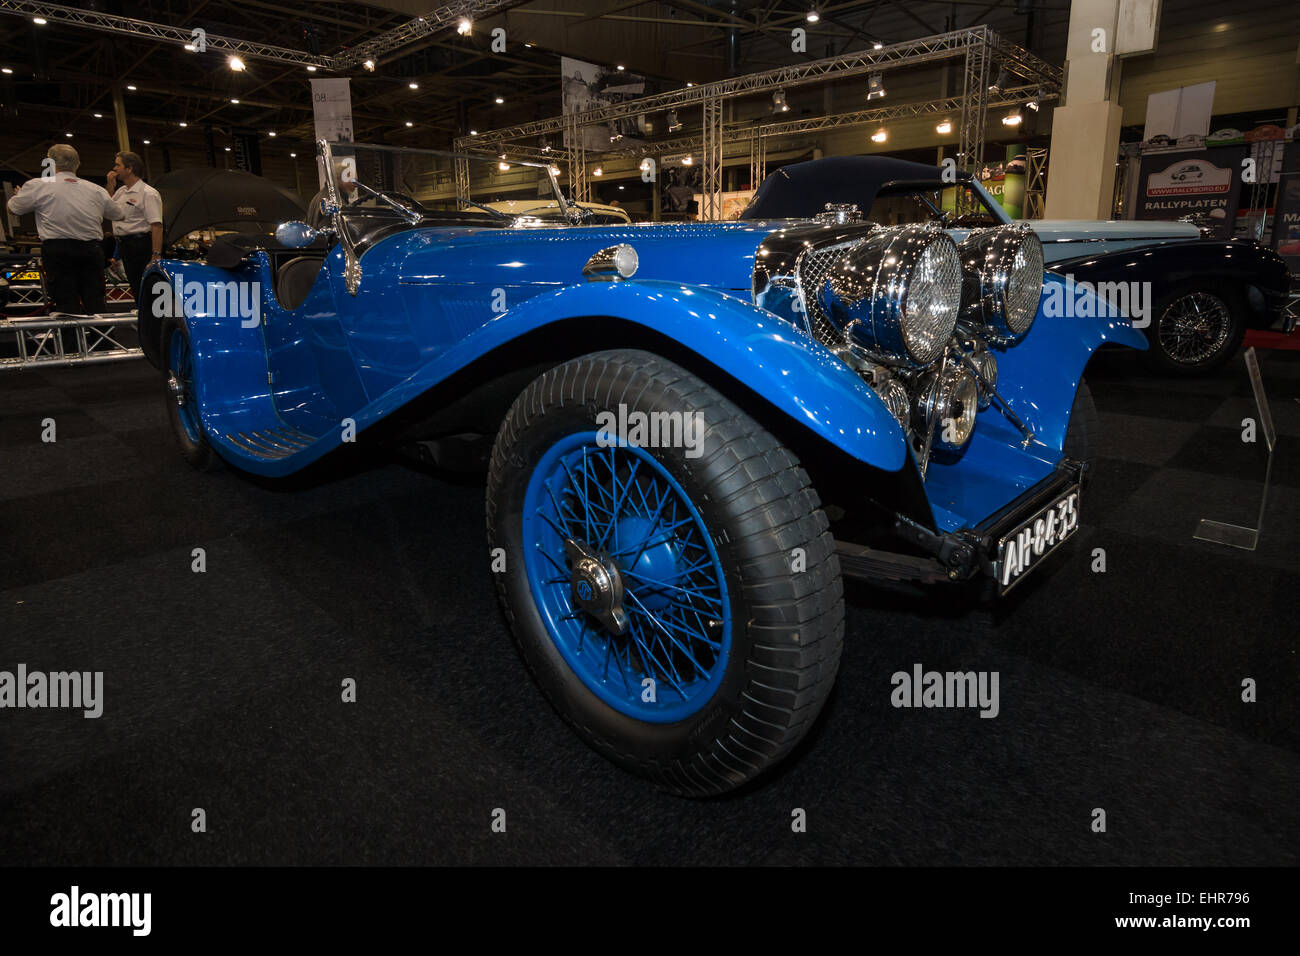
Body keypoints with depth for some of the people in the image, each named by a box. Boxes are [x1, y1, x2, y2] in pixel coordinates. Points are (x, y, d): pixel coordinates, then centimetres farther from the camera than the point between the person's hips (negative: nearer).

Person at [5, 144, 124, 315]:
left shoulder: (37, 186, 3)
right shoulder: (95, 189, 10)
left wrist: (16, 194, 39)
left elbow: (13, 209, 16)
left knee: (67, 305, -3)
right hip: (92, 250, 2)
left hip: (57, 251, -2)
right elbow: (118, 215, 23)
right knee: (95, 302, 3)